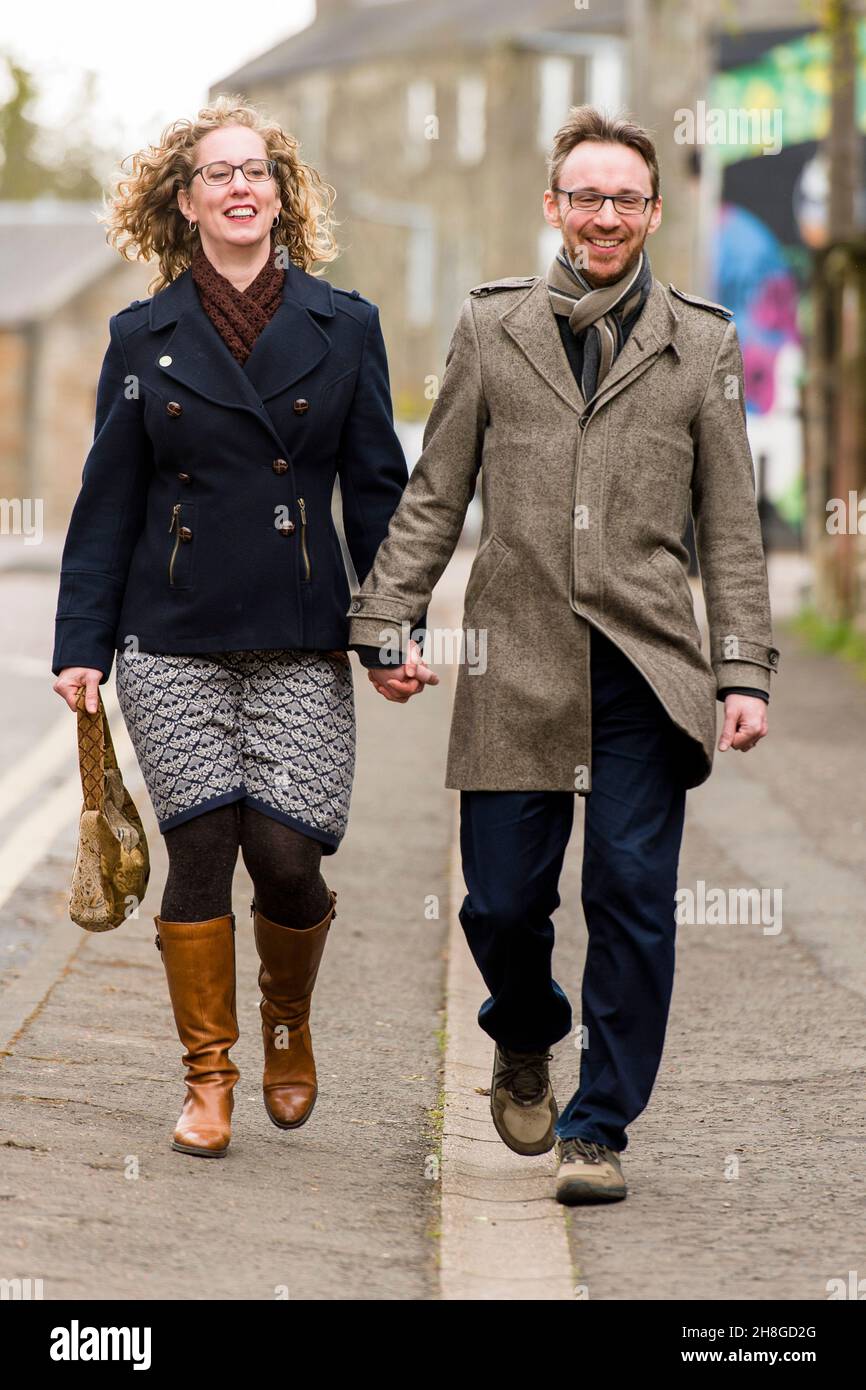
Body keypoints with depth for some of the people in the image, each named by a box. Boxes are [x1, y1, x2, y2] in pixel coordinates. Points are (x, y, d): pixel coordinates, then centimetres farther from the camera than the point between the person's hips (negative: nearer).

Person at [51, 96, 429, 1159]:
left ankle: (287, 1023, 23)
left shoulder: (344, 327, 7)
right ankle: (207, 1075, 10)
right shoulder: (144, 337, 7)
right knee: (200, 851, -4)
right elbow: (108, 501, 7)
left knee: (288, 855, -7)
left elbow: (378, 491, 7)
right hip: (173, 640, 0)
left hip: (302, 642, 0)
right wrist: (81, 644, 2)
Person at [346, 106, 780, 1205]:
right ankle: (525, 1035, 35)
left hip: (646, 669, 0)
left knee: (632, 896, -4)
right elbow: (433, 495, 11)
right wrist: (390, 621, 2)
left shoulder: (701, 342, 7)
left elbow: (730, 526, 7)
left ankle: (598, 1128, 9)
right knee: (502, 900, 2)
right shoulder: (490, 325, 9)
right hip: (516, 663, 1)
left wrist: (743, 674, 1)